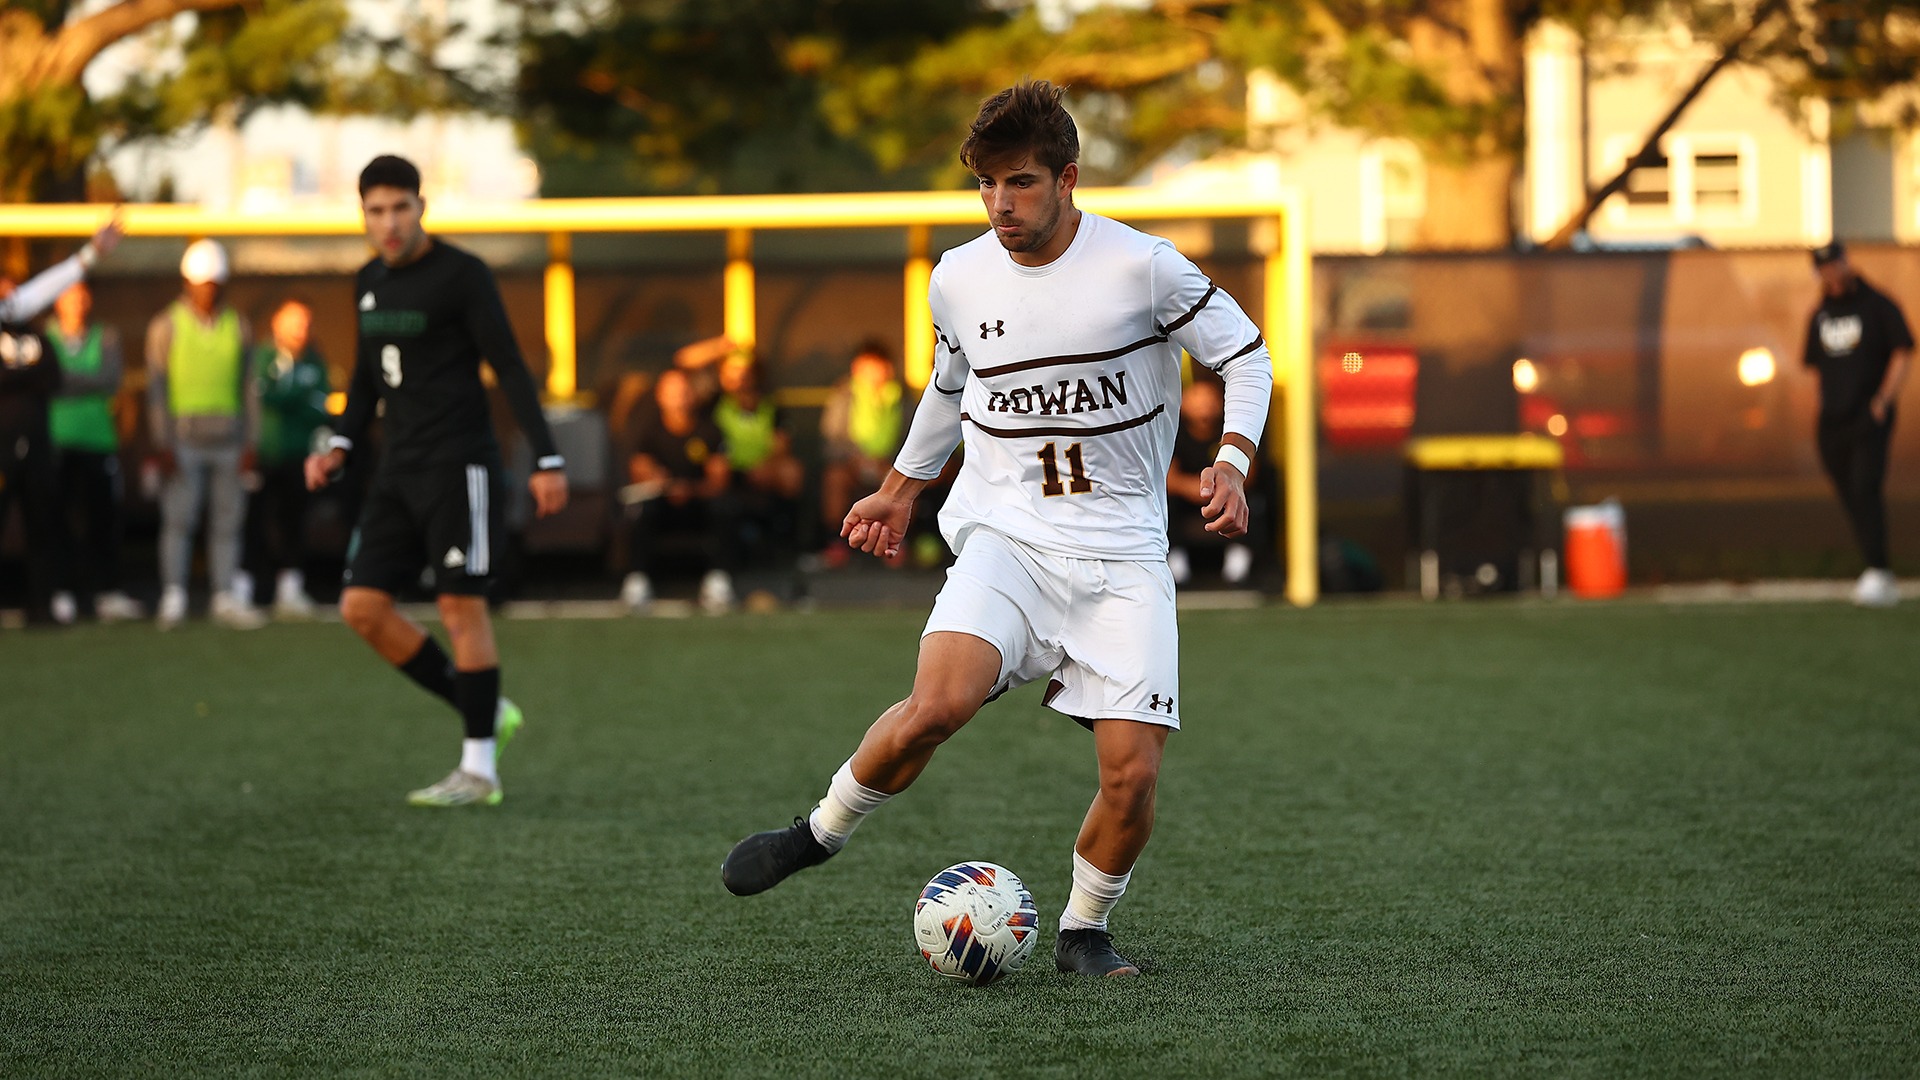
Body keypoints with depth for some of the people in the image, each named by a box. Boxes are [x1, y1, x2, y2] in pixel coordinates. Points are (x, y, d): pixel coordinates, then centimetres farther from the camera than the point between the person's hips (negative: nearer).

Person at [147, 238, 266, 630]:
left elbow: (247, 387, 13)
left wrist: (249, 440, 7)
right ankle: (173, 598, -5)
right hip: (184, 439, -3)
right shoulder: (166, 326, 2)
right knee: (179, 519, -7)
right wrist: (162, 443, -6)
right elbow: (157, 387, 1)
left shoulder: (238, 326, 11)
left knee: (228, 521, 2)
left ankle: (226, 600, 5)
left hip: (227, 439, 3)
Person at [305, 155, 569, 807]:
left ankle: (479, 771, 0)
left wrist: (547, 460, -15)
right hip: (399, 470, 7)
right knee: (363, 608, 1)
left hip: (459, 464, -7)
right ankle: (485, 713, 14)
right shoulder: (369, 282, 12)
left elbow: (509, 367, -10)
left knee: (461, 606, -7)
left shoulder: (462, 275, -9)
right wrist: (341, 445, 8)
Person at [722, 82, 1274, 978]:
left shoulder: (1142, 267, -8)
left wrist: (1231, 461, -15)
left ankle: (1083, 930, 14)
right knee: (937, 703, -26)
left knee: (1132, 773, -12)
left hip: (1122, 551, -1)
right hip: (1004, 536, 1)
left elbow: (1246, 357, 2)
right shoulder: (959, 279, 3)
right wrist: (900, 489, 33)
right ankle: (823, 830, -2)